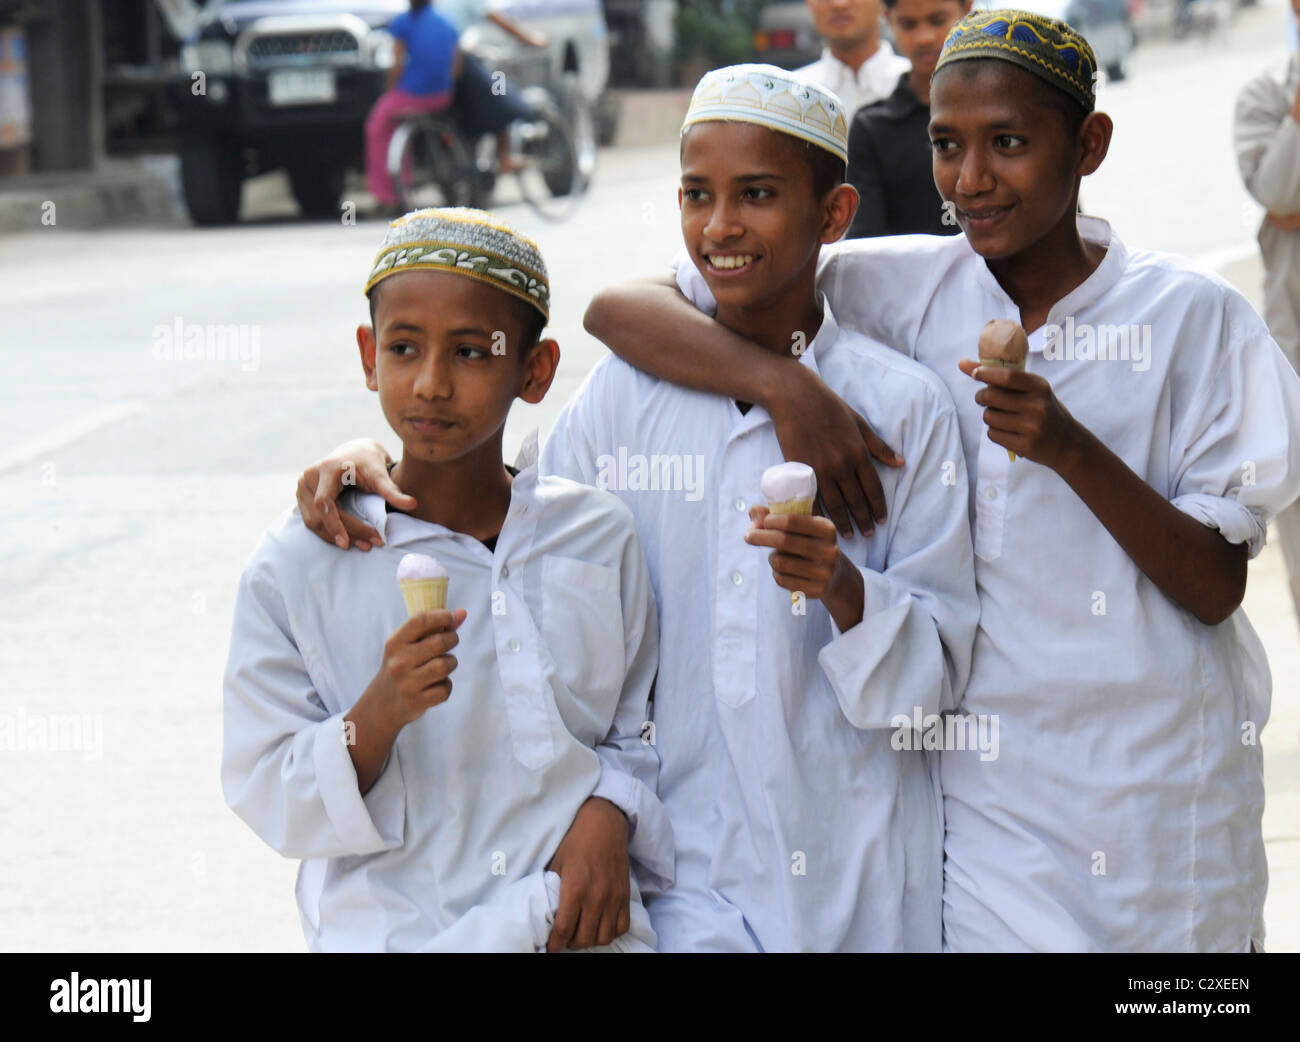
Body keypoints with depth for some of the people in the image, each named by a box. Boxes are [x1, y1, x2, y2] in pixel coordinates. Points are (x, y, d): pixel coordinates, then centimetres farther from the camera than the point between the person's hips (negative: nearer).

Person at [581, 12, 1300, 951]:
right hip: (980, 790, 1)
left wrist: (1075, 451, -20)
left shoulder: (1192, 315, -3)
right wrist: (786, 382, -21)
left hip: (1160, 792, 0)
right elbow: (618, 309, -5)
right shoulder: (902, 291, 0)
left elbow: (1217, 590, -7)